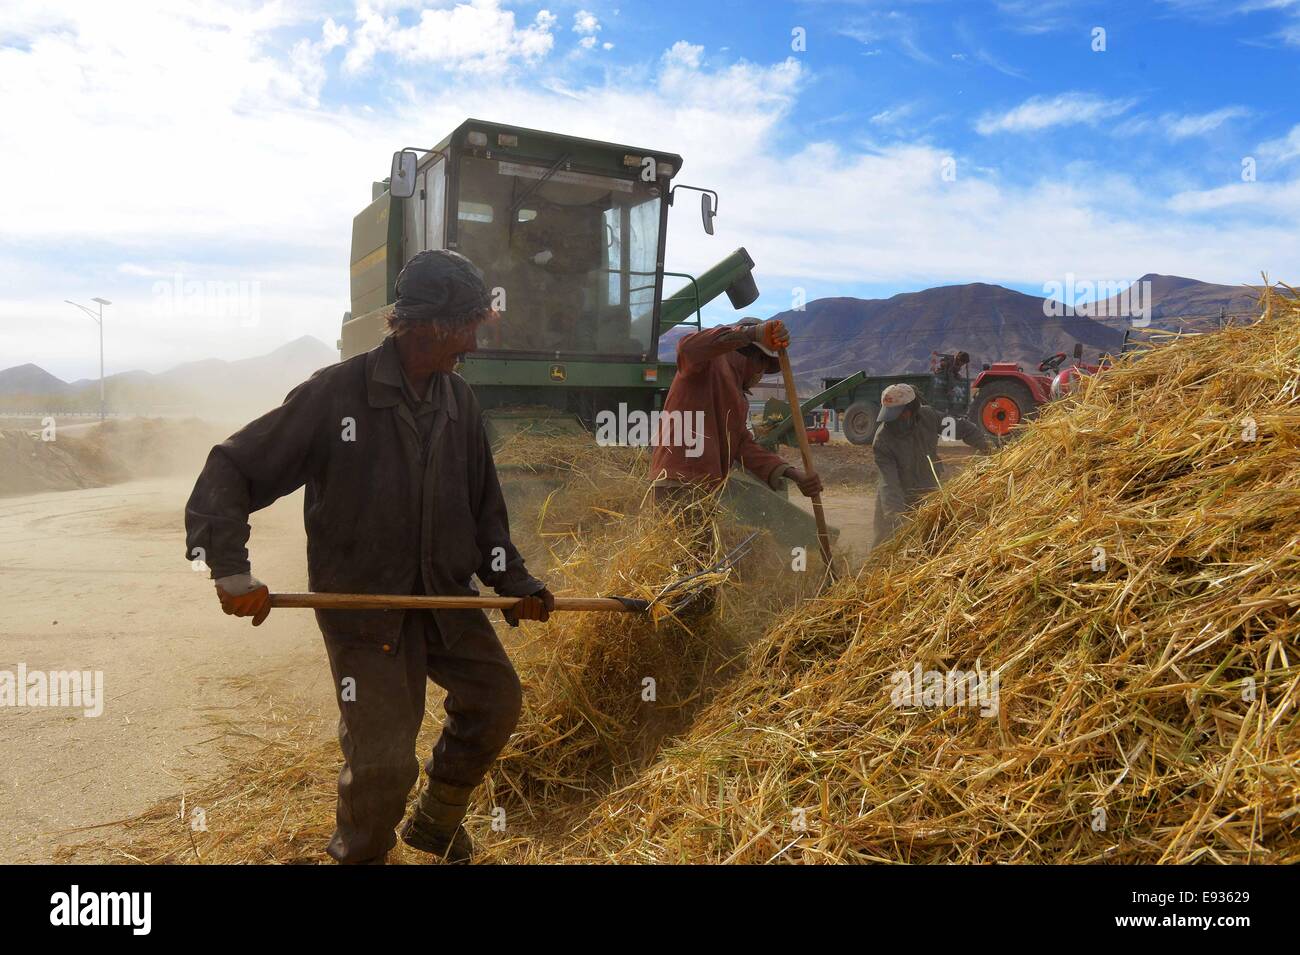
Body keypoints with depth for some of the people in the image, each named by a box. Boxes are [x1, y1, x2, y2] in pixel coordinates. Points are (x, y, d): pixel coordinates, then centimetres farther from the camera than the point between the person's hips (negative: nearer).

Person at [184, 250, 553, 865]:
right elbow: (232, 469, -13)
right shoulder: (336, 392, -15)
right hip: (361, 602, -5)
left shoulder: (457, 400, 3)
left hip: (445, 591, 6)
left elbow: (483, 505, 13)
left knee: (496, 698, 4)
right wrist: (231, 570, -25)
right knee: (383, 757, -6)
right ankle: (359, 852, 28)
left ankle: (435, 821, 31)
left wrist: (513, 581, 7)